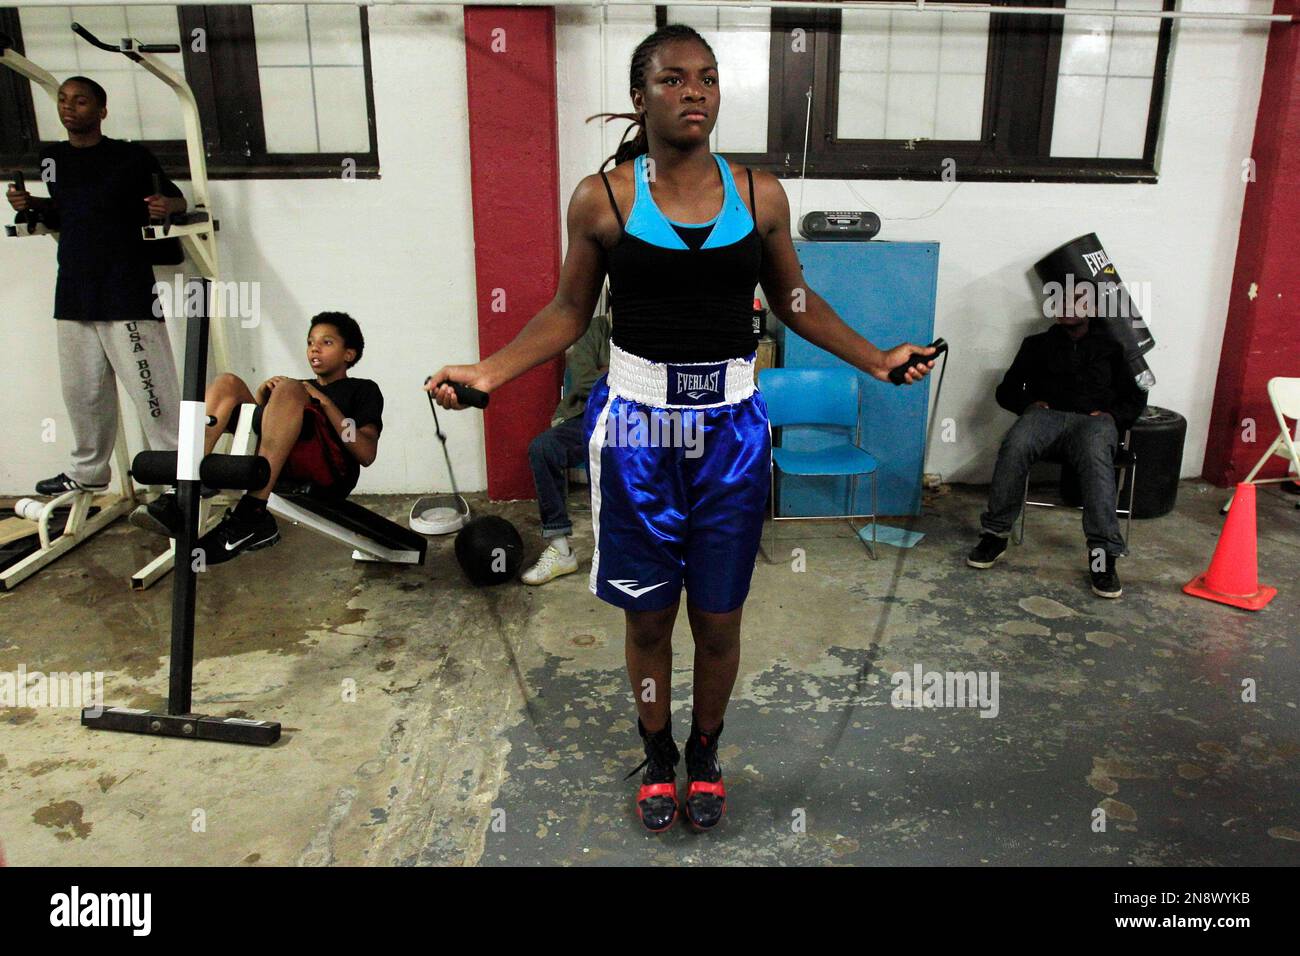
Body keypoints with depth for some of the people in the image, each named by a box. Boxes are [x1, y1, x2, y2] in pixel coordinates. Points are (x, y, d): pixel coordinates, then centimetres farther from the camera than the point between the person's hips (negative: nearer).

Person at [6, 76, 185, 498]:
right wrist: (30, 204, 6)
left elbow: (176, 199, 3)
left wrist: (165, 205, -19)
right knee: (82, 391, 14)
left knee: (152, 387, -8)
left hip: (127, 293, -6)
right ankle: (87, 472, 29)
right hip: (73, 293, 6)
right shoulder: (51, 158, 12)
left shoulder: (133, 157, -5)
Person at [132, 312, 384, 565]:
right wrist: (261, 396, 10)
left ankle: (251, 515, -37)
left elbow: (366, 454, 3)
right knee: (227, 383, -7)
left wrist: (326, 403, -1)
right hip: (280, 470, 5)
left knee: (288, 389, -28)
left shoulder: (362, 389, 22)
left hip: (331, 473, -5)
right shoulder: (300, 387, 38)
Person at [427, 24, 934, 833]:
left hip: (731, 429, 1)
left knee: (718, 619, 12)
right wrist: (490, 371, -9)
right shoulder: (602, 198, -4)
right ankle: (658, 756, 39)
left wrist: (877, 359, 3)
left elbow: (796, 301, 10)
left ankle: (706, 754, 39)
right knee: (648, 615, 13)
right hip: (640, 430, -1)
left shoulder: (760, 195, 0)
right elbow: (570, 311, 3)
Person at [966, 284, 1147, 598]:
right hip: (1046, 415, 1)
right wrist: (1030, 403, -1)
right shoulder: (1038, 344, 26)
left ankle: (1103, 555, -45)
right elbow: (1006, 390, 21)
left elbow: (1135, 398, 21)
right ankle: (995, 534, -29)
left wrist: (1112, 415, -1)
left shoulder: (1111, 348, 26)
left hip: (1093, 420, -1)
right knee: (1015, 445, -37)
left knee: (1096, 456, -40)